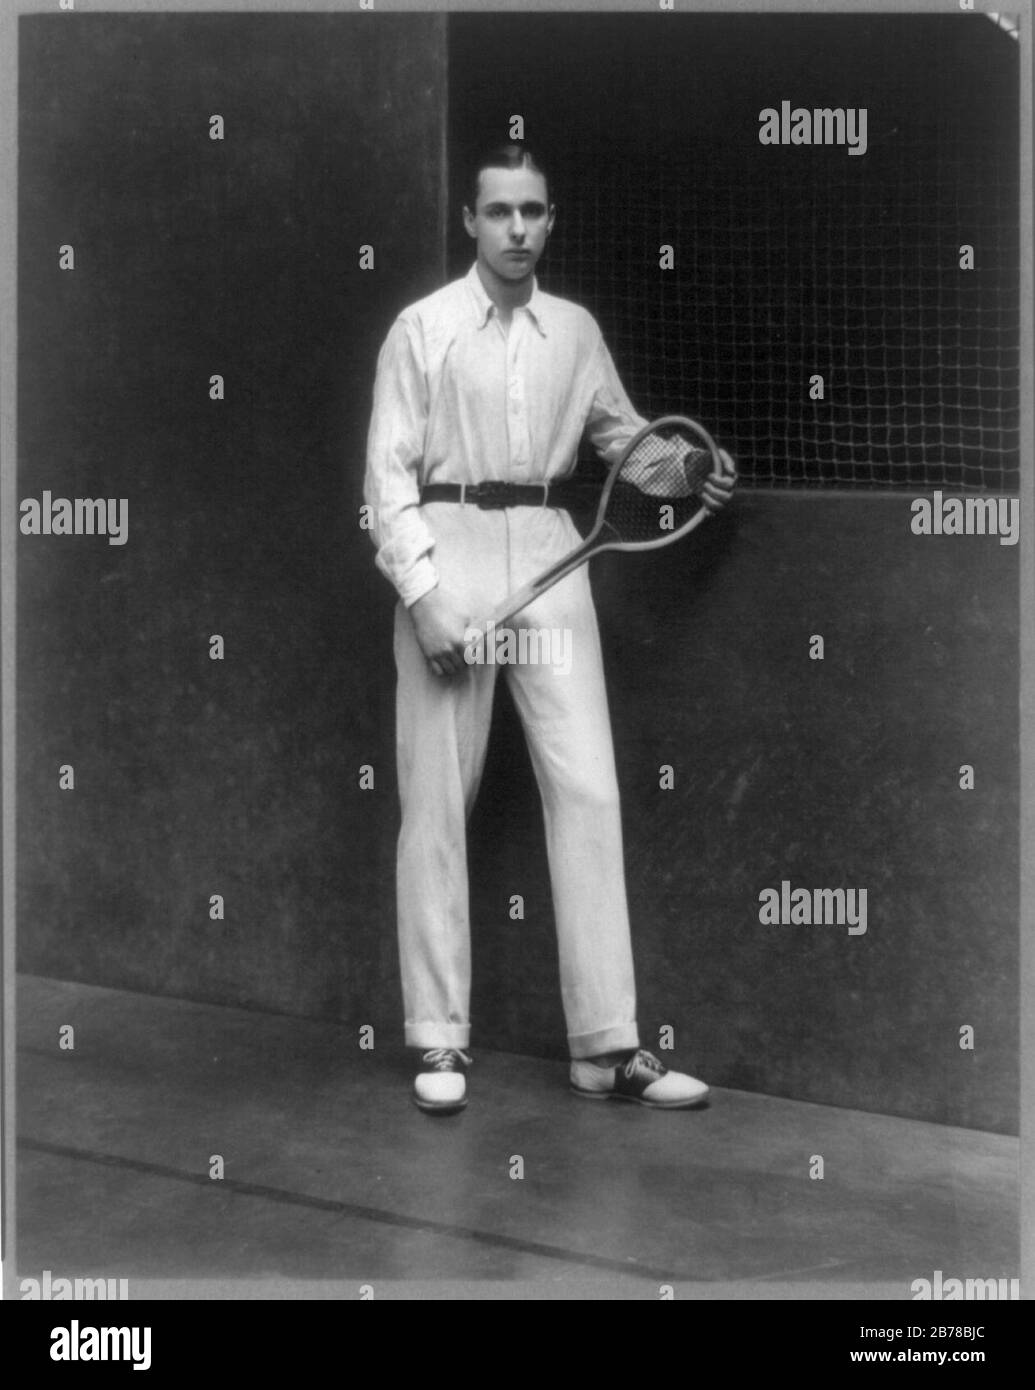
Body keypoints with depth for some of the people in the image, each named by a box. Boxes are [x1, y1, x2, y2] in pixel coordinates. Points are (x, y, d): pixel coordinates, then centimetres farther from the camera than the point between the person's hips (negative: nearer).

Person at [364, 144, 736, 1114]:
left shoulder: (575, 331, 10)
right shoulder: (424, 328, -2)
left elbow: (618, 431, 24)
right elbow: (389, 471, -4)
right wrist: (422, 591, -13)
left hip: (548, 559, 3)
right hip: (449, 549, -3)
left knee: (587, 789, -4)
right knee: (437, 800, 2)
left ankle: (606, 1043, 1)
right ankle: (439, 1041, 12)